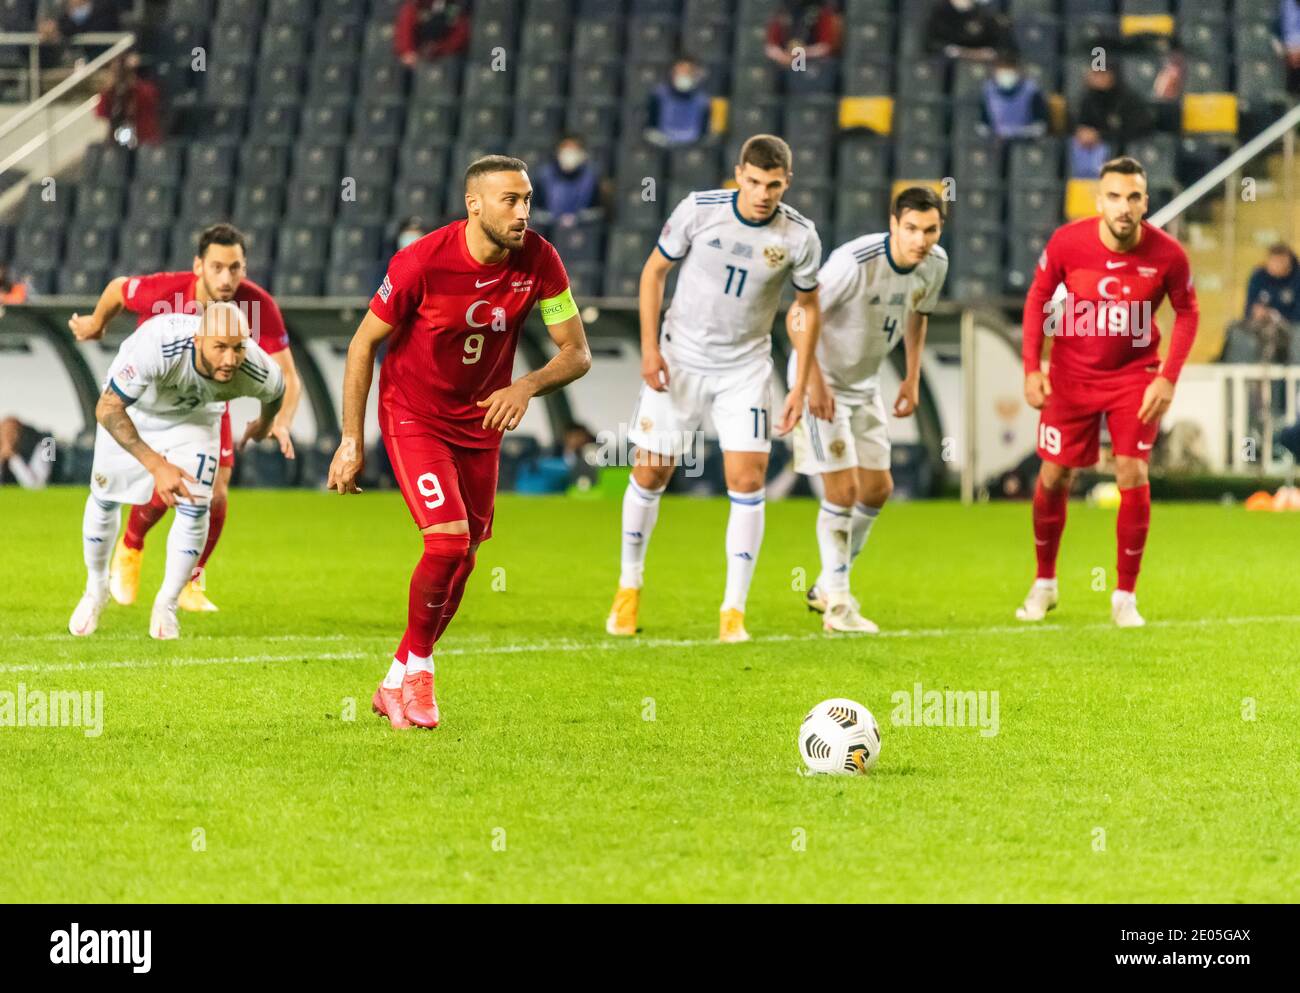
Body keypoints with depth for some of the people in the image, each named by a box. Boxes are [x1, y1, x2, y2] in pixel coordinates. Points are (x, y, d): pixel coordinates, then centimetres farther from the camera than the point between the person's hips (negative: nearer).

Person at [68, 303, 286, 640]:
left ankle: (166, 606, 11)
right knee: (105, 498, 10)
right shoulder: (157, 346, -47)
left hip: (193, 416, 2)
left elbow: (275, 392, -7)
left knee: (194, 508, -10)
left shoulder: (255, 371, -34)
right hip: (129, 405, -2)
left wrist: (266, 422, 16)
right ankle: (96, 589, 38)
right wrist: (157, 465, -46)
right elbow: (107, 410, -40)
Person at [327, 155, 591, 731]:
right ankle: (417, 666, 3)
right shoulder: (423, 262, -24)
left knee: (462, 559, 9)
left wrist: (527, 386, -30)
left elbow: (577, 352, -9)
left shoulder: (538, 261, -14)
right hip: (413, 416, -5)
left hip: (481, 422, 5)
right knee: (448, 540, -20)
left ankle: (398, 683, 27)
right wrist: (351, 441, -11)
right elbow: (364, 342, -11)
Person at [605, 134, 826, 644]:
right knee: (650, 473, 4)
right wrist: (649, 347, -9)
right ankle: (629, 584, 28)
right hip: (679, 361, 0)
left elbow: (807, 307, 4)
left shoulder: (799, 236, -11)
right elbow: (655, 270, -2)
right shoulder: (699, 209, -14)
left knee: (748, 481, -11)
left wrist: (802, 384, 0)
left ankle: (733, 610, -3)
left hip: (746, 368, 0)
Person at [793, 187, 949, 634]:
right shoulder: (855, 261, -30)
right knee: (843, 490, -11)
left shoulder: (935, 264, -8)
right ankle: (837, 605, -2)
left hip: (865, 384, 8)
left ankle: (827, 586, 28)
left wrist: (912, 379, 10)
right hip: (823, 379, -7)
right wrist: (814, 381, -26)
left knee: (878, 488, 10)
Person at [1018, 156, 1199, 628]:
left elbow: (1187, 313, -3)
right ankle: (1044, 584, 27)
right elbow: (1038, 298, -3)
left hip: (1135, 374, -1)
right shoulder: (1067, 242, -18)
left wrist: (1168, 379, -11)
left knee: (1133, 477, -9)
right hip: (1071, 373, 1)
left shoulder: (1168, 254, -18)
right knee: (1054, 476, 6)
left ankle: (1125, 596, 6)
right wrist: (1032, 368, -7)